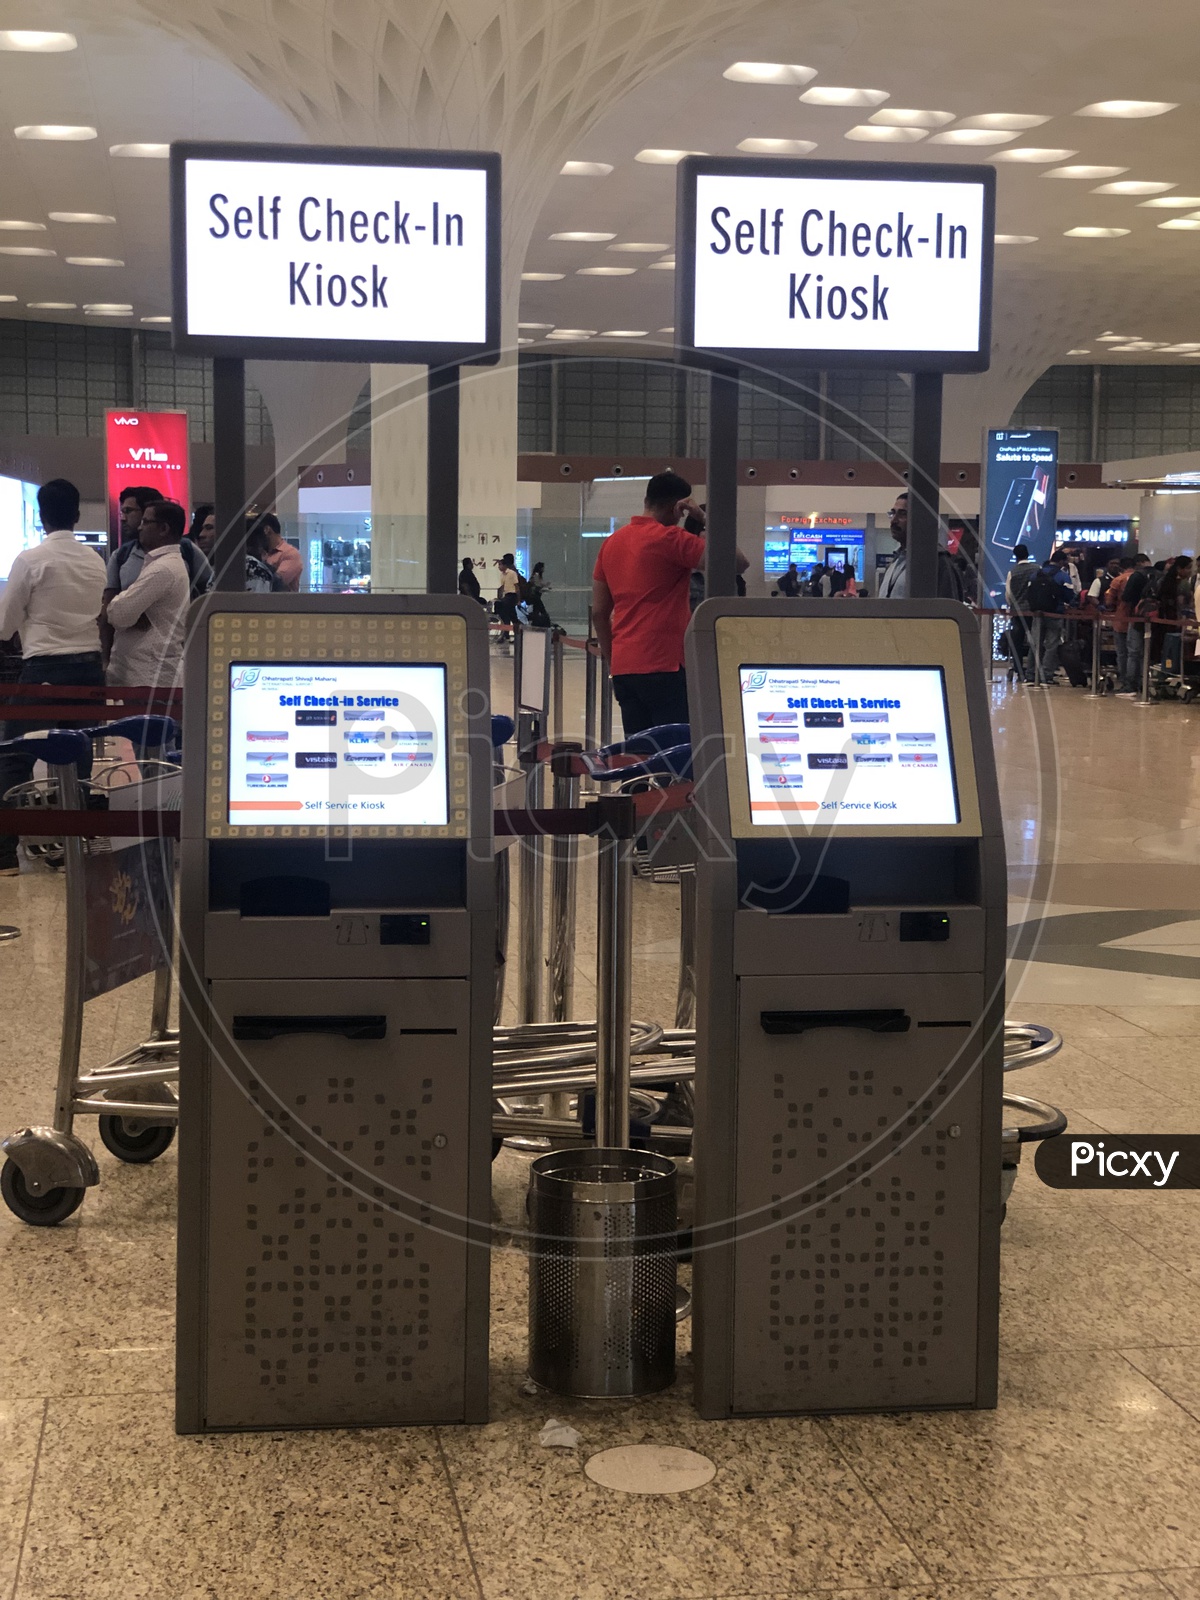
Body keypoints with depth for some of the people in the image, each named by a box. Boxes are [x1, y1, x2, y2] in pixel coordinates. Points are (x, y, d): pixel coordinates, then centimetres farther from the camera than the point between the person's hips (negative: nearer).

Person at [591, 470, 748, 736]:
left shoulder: (612, 542, 13)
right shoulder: (671, 538, -8)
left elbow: (599, 613, 16)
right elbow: (738, 562, -12)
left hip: (622, 668, 7)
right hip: (665, 665, -7)